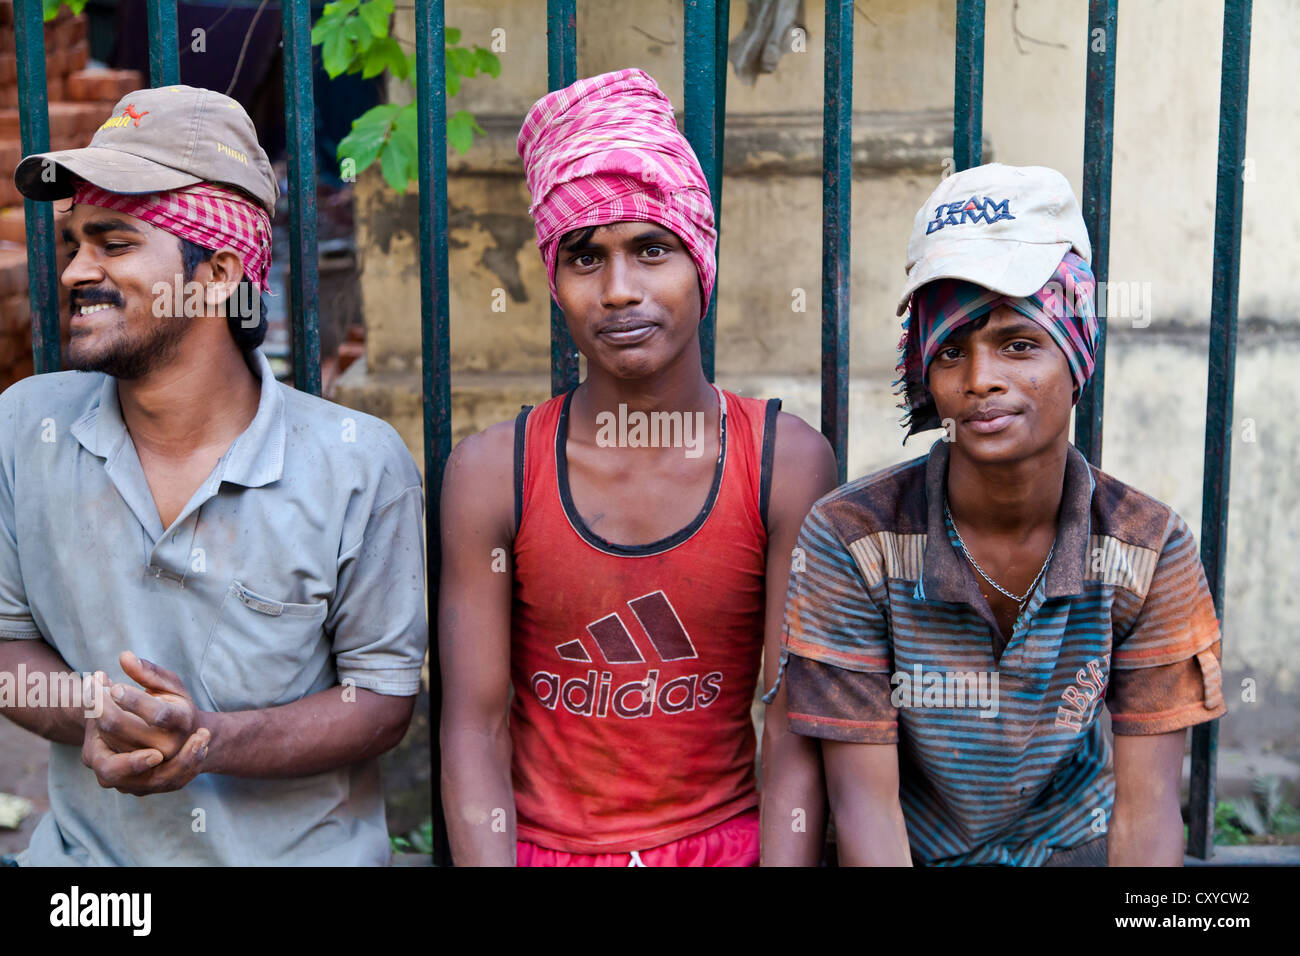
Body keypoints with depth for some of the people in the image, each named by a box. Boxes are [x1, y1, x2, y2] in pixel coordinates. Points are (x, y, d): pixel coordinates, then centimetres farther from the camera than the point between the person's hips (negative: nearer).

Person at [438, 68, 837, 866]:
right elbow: (474, 734, -10)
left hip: (727, 840, 0)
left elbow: (797, 740, -12)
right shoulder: (490, 472, -10)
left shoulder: (789, 463, -11)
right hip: (540, 844, 1)